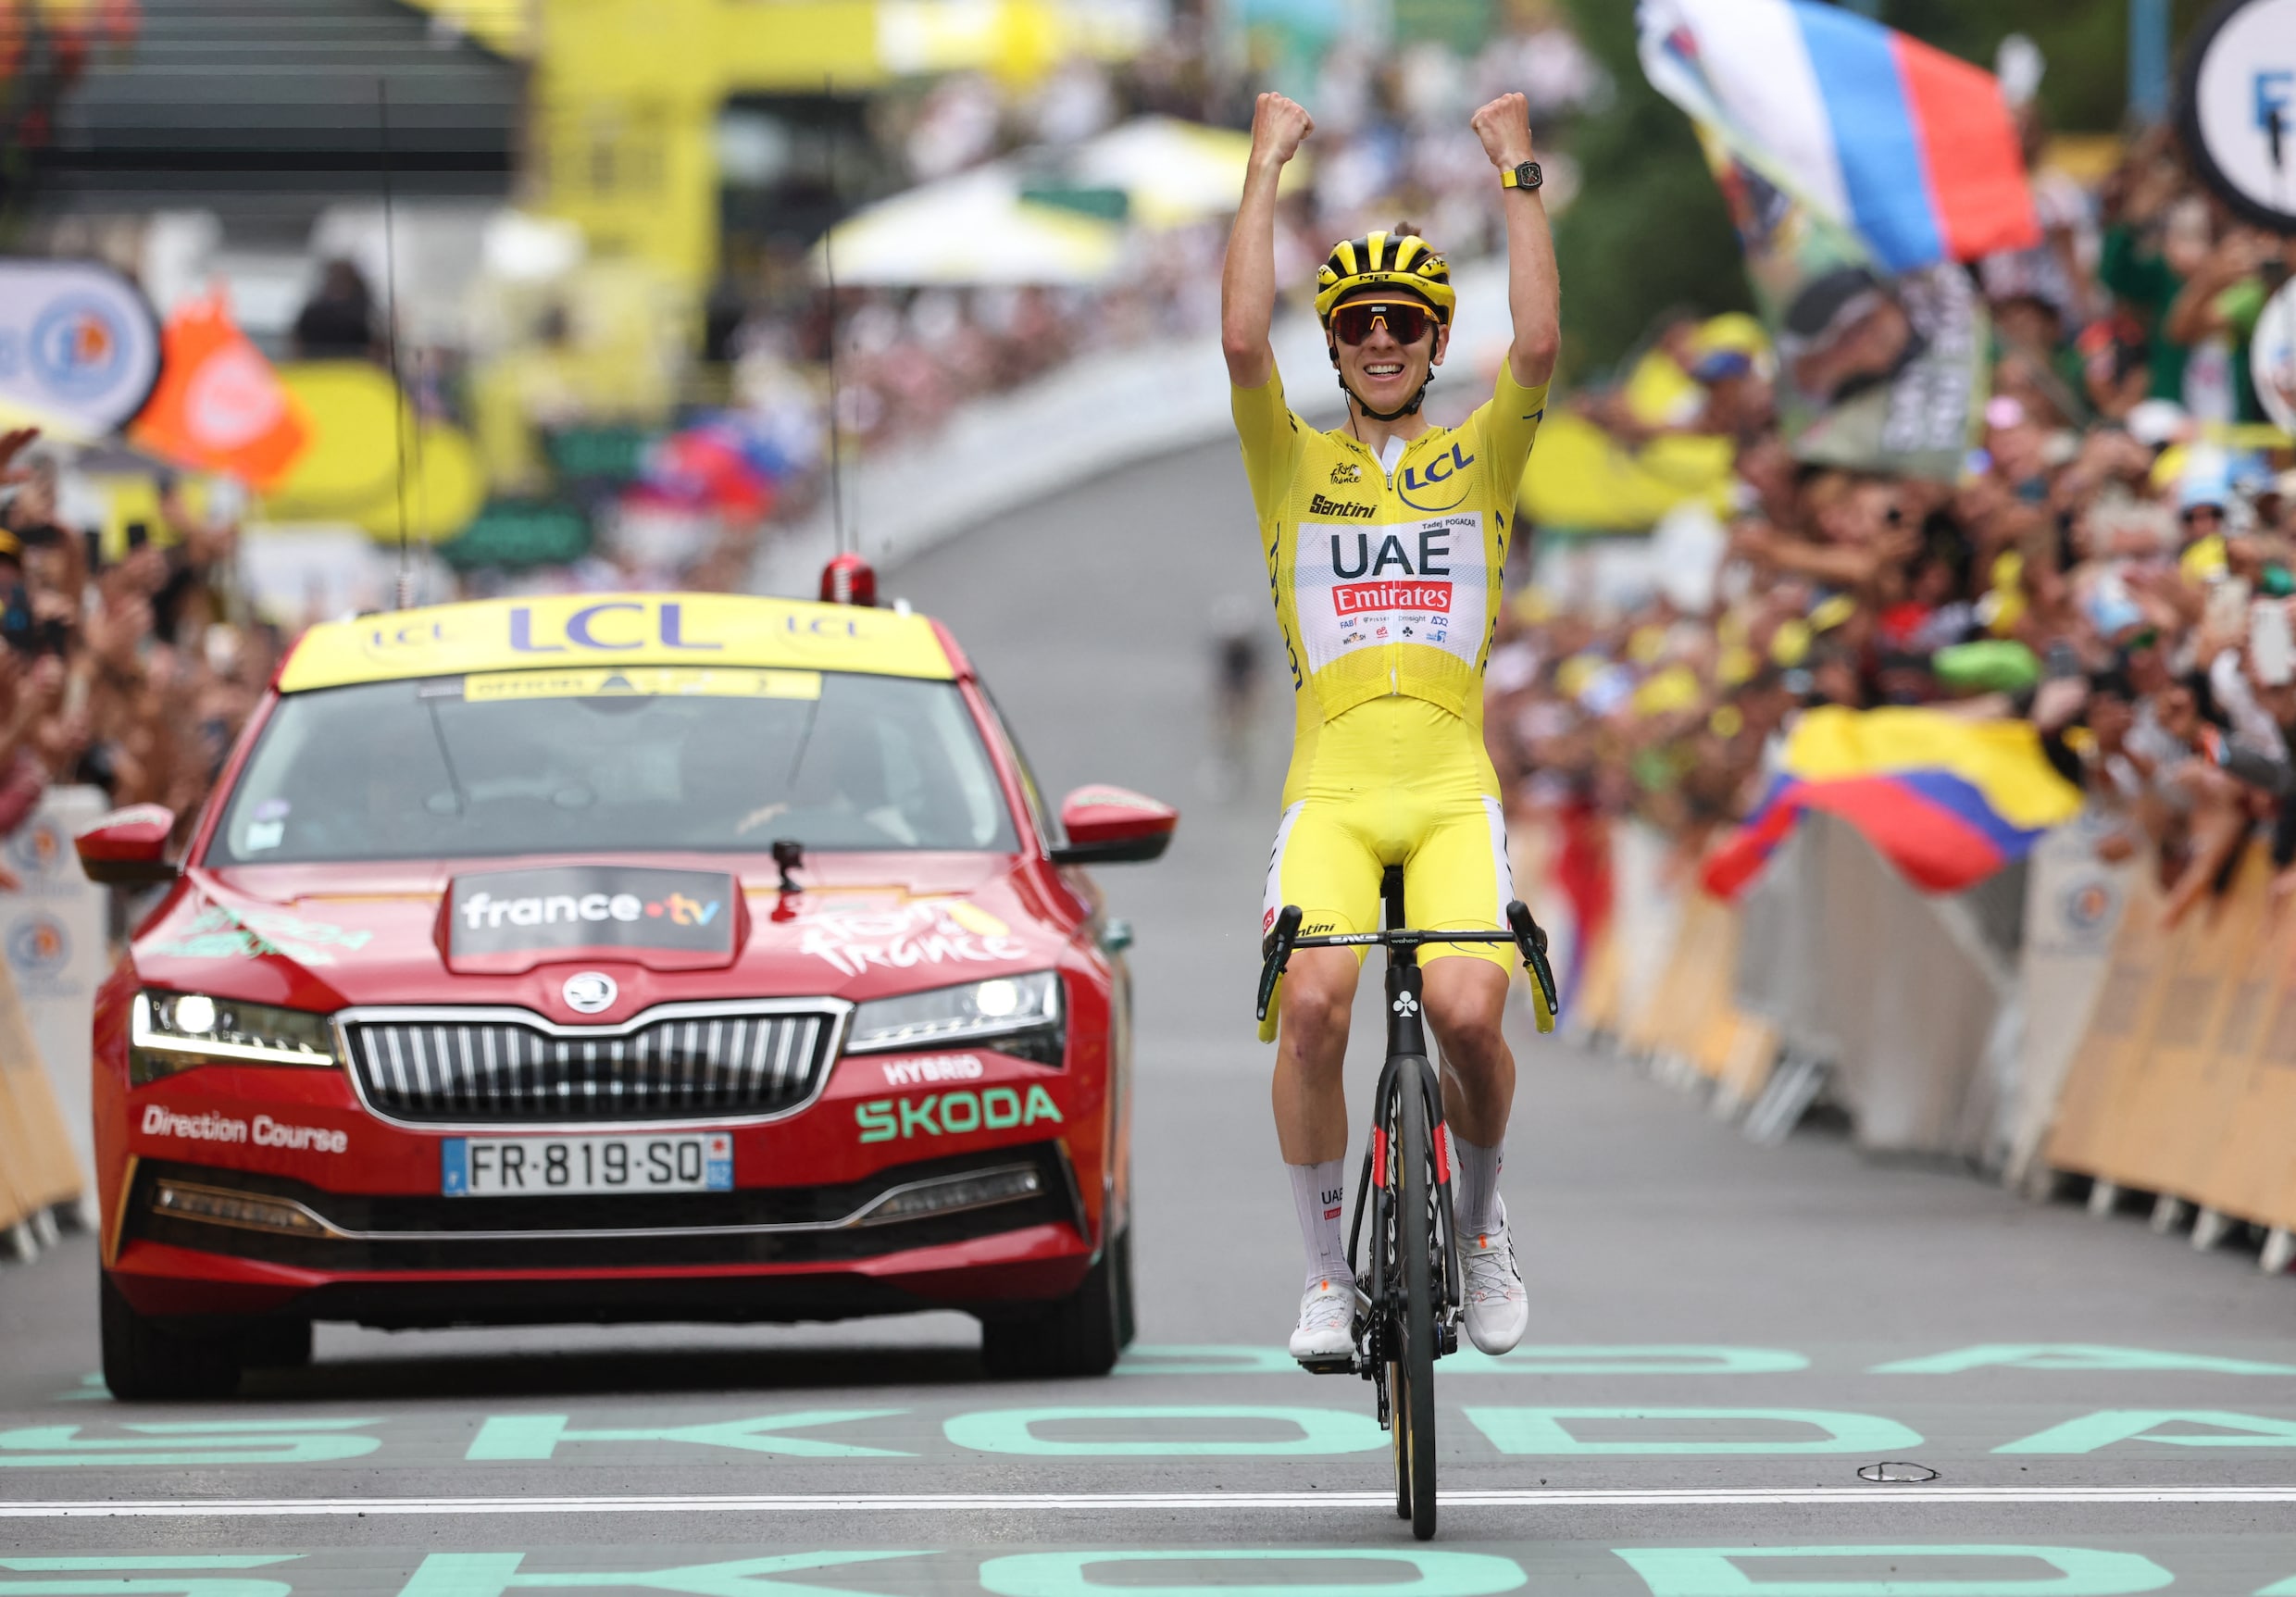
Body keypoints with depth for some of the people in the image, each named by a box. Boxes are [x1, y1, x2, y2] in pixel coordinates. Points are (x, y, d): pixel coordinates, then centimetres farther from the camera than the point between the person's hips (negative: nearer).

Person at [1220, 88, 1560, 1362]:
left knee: (1467, 1015, -22)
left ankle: (1479, 1223, 9)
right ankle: (1326, 1270, -7)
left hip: (1453, 792, 0)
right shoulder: (1294, 465, 13)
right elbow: (1242, 342, -3)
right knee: (1311, 1003, -26)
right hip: (1331, 790, 0)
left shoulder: (1480, 459, 14)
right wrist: (1266, 169, -1)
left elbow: (1539, 345, -4)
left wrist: (1517, 175, -2)